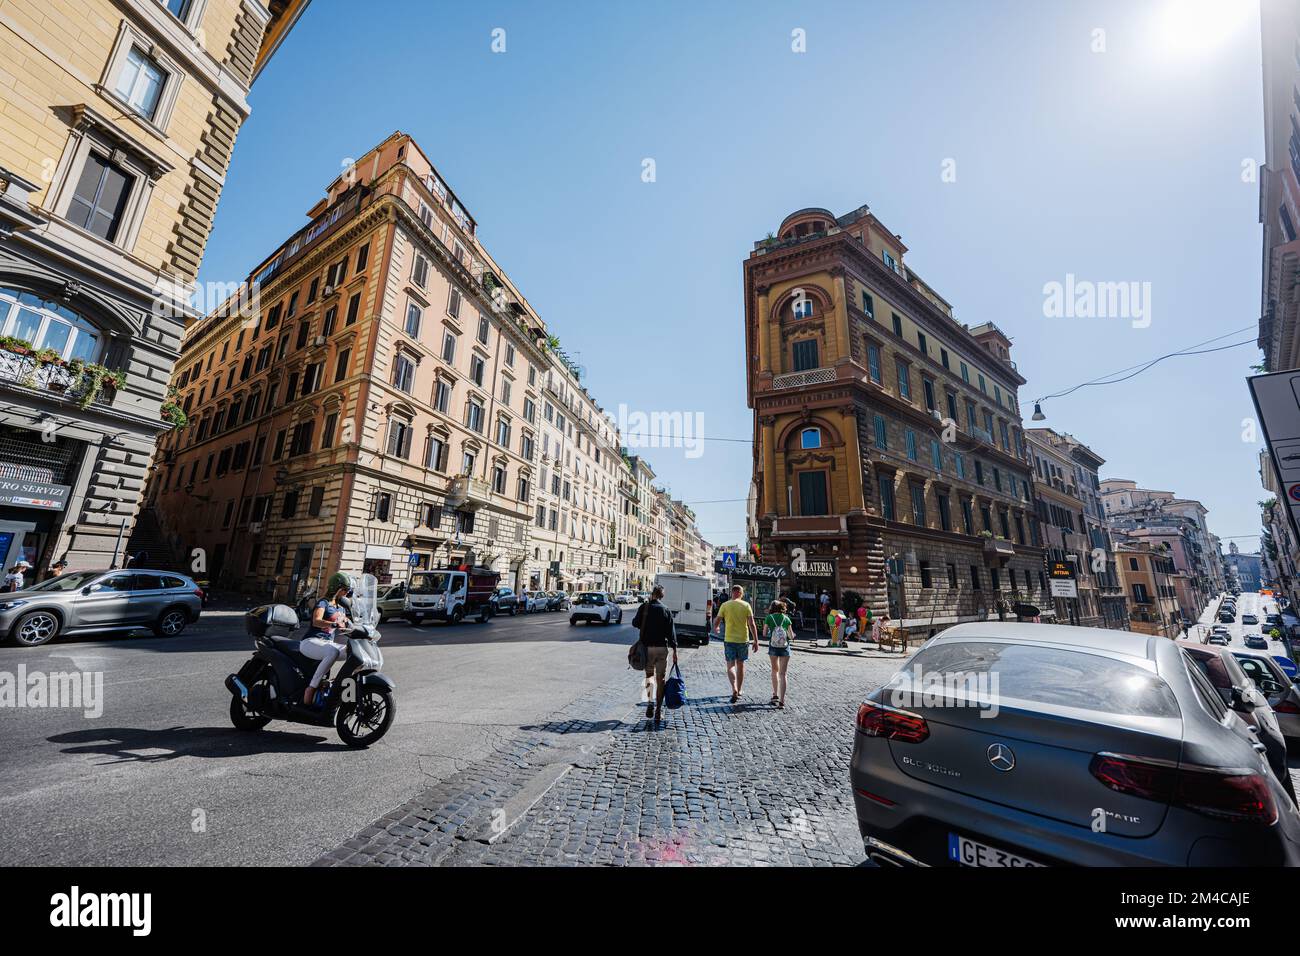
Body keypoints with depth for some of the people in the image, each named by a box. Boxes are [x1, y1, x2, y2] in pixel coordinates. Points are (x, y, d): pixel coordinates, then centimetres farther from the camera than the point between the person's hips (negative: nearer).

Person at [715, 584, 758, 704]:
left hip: (729, 640, -1)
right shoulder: (746, 605, -4)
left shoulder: (725, 605, -5)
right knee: (740, 665, 16)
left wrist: (716, 629, 24)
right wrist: (756, 641, -2)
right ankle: (739, 691, 27)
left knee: (731, 665, 3)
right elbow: (752, 625, -8)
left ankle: (734, 690, -17)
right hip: (743, 640, 1)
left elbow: (717, 621, 1)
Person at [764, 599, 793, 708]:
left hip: (773, 647, 0)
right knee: (782, 674, 3)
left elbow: (764, 634, -2)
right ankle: (781, 701, -2)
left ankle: (775, 695, 21)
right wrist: (793, 634, 24)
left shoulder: (769, 618, -1)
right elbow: (791, 635, 2)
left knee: (775, 670, 22)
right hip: (785, 647, 0)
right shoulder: (786, 618, 2)